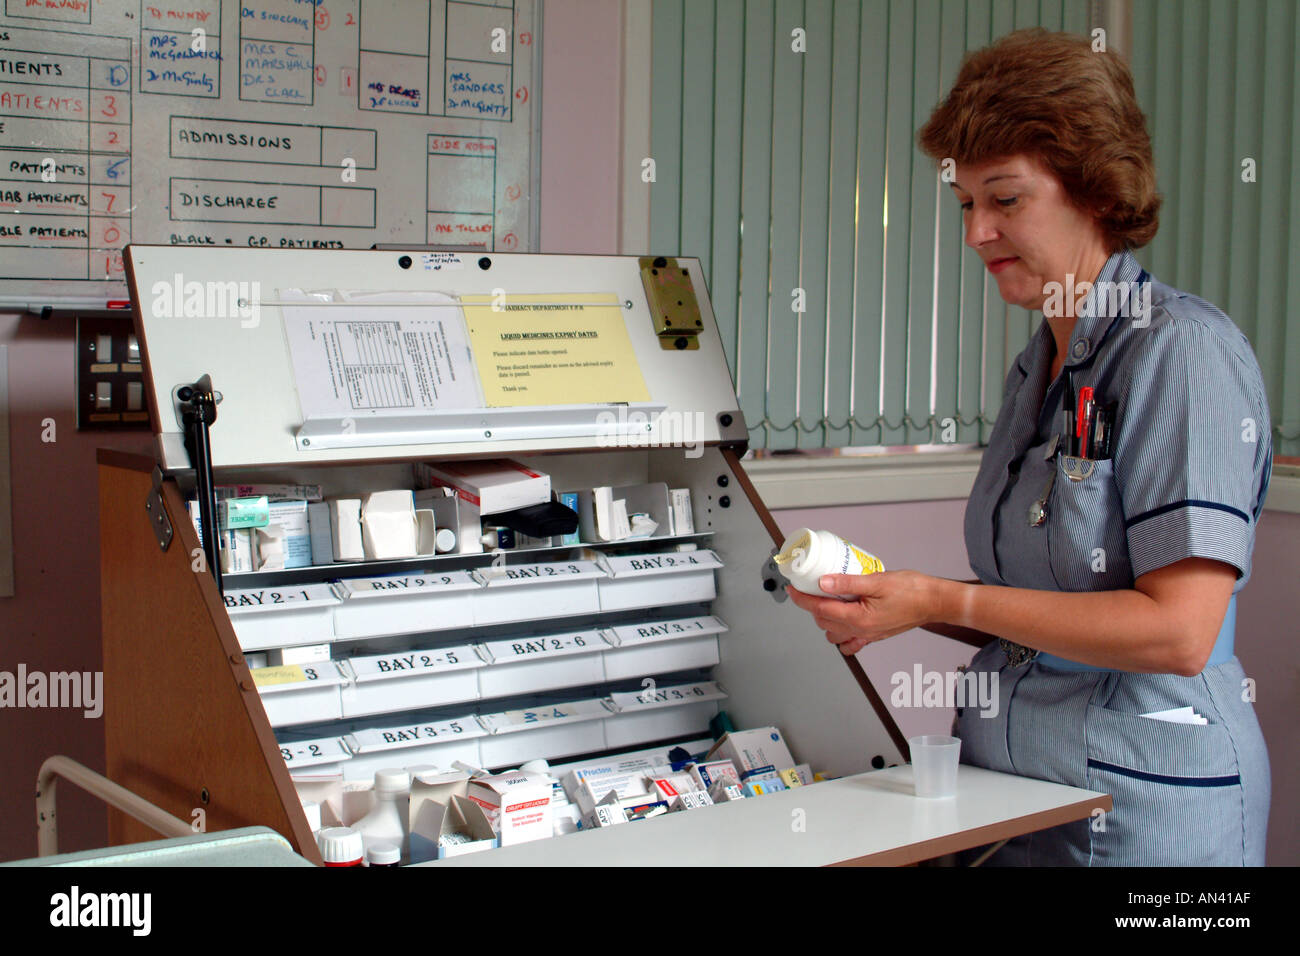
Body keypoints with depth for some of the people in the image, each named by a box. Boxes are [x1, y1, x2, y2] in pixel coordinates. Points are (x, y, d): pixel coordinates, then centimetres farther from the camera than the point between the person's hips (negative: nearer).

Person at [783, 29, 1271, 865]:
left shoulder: (1183, 351, -14)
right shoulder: (1039, 368, 10)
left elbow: (1179, 630, -21)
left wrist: (944, 601, -19)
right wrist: (894, 600, -2)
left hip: (1140, 804, -7)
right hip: (1009, 783, 7)